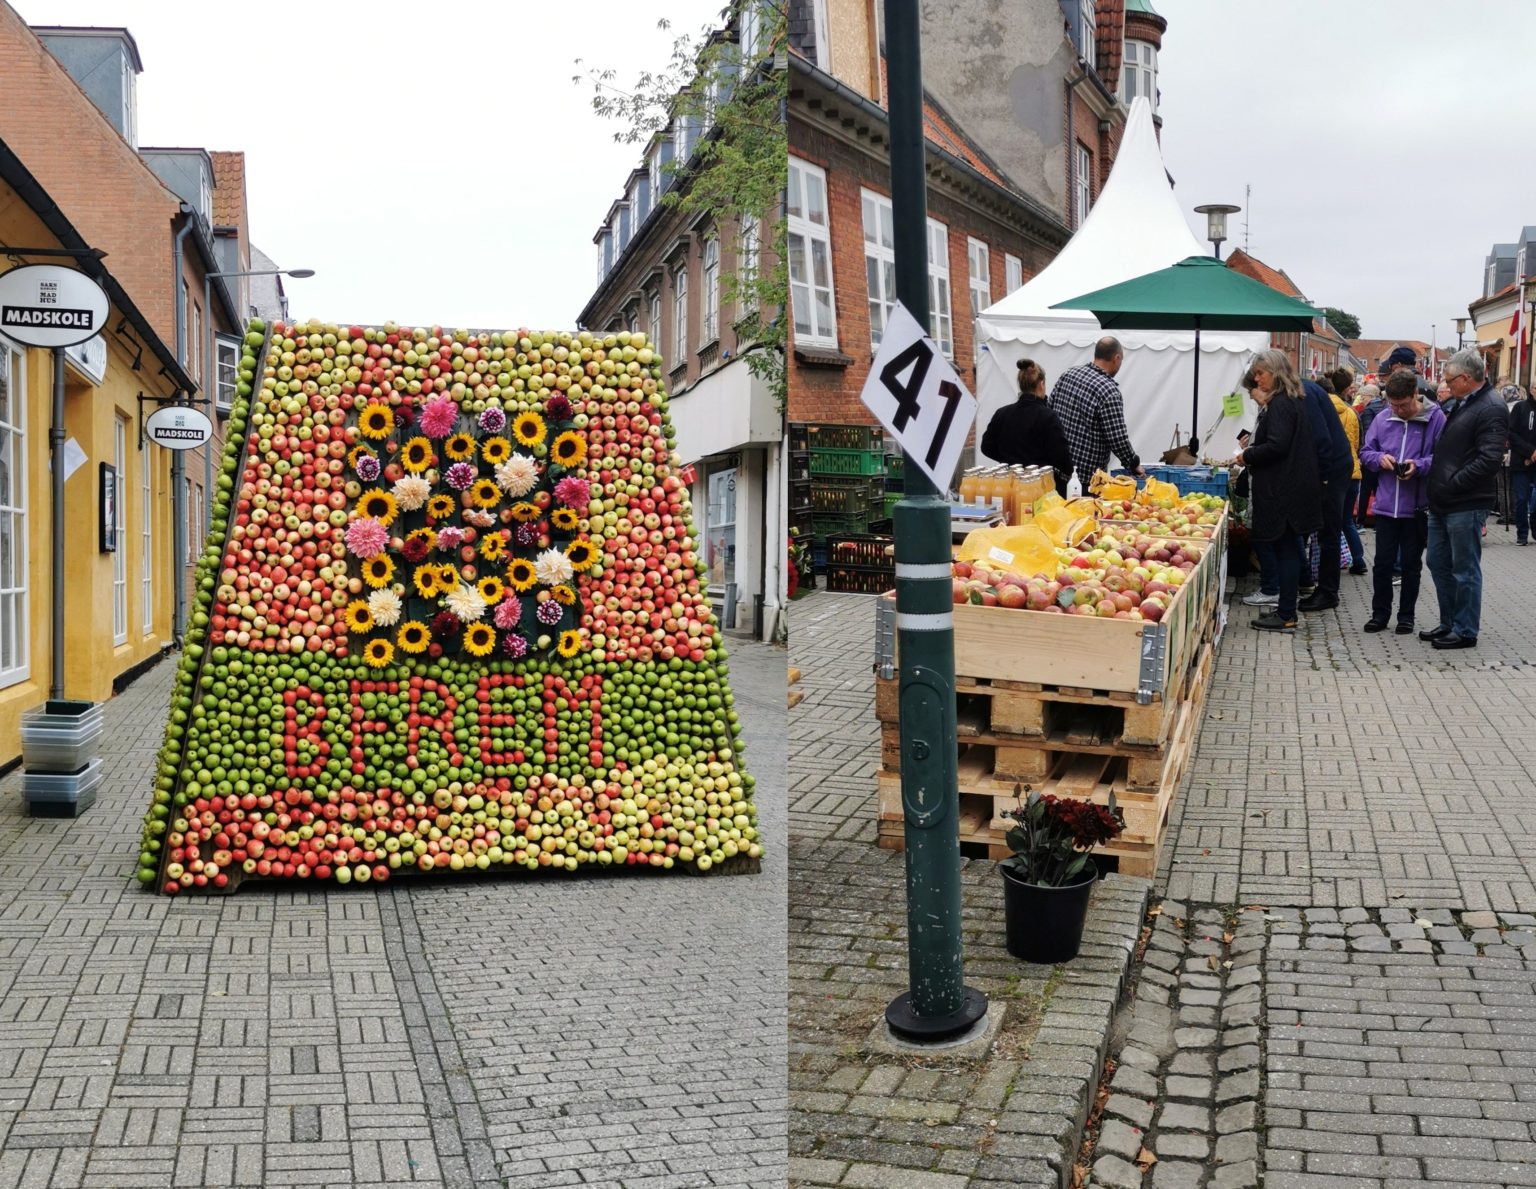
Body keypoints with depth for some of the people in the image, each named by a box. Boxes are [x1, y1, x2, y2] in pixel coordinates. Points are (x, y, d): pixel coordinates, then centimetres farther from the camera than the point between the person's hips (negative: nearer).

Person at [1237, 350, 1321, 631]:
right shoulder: (1295, 400, 16)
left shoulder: (1280, 404, -15)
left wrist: (1247, 455, -9)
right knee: (1289, 549, 14)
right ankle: (1286, 608, 21)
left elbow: (1277, 446, -23)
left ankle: (1286, 616, -4)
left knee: (1285, 549, -7)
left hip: (1283, 490, -10)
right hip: (1296, 488, 10)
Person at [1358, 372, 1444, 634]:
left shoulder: (1435, 418, -7)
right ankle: (1380, 613, 20)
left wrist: (1419, 465, -23)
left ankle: (1406, 615, 21)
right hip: (1386, 504, 3)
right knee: (1383, 562, 7)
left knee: (1411, 563, 9)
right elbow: (1365, 453, 10)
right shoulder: (1382, 420, 2)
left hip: (1418, 506, -2)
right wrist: (1379, 458, -10)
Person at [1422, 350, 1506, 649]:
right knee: (1439, 563, 15)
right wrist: (1437, 484, 12)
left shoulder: (1491, 409, -15)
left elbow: (1489, 459, -23)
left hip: (1466, 506, -9)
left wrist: (1452, 484, -20)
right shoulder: (1461, 404, 15)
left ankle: (1465, 632, 10)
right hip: (1442, 503, 9)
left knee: (1464, 570, 0)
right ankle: (1448, 623, 27)